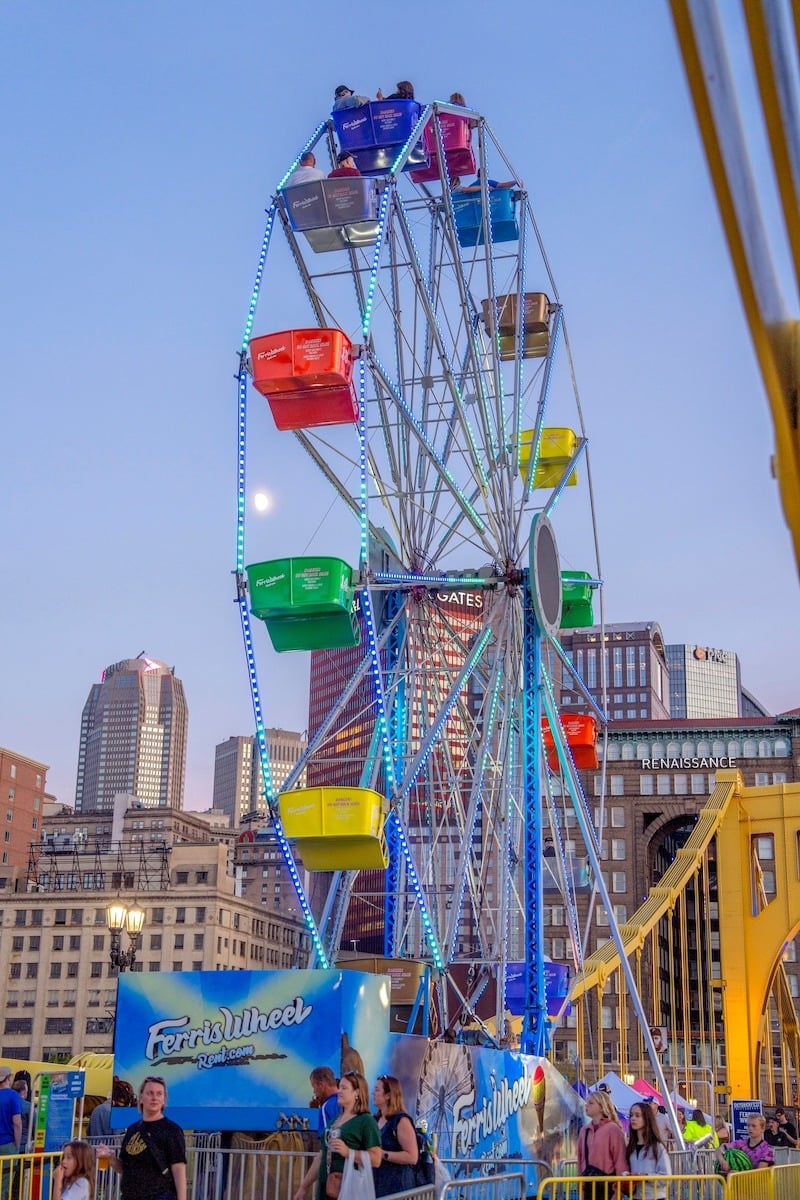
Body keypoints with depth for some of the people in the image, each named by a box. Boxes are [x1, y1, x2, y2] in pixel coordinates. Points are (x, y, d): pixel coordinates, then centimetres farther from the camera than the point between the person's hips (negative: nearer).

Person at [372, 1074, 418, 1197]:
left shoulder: (401, 1120, -12)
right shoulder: (376, 1119, 12)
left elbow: (412, 1157, -19)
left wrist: (382, 1154, -20)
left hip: (397, 1184, -7)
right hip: (376, 1182, 7)